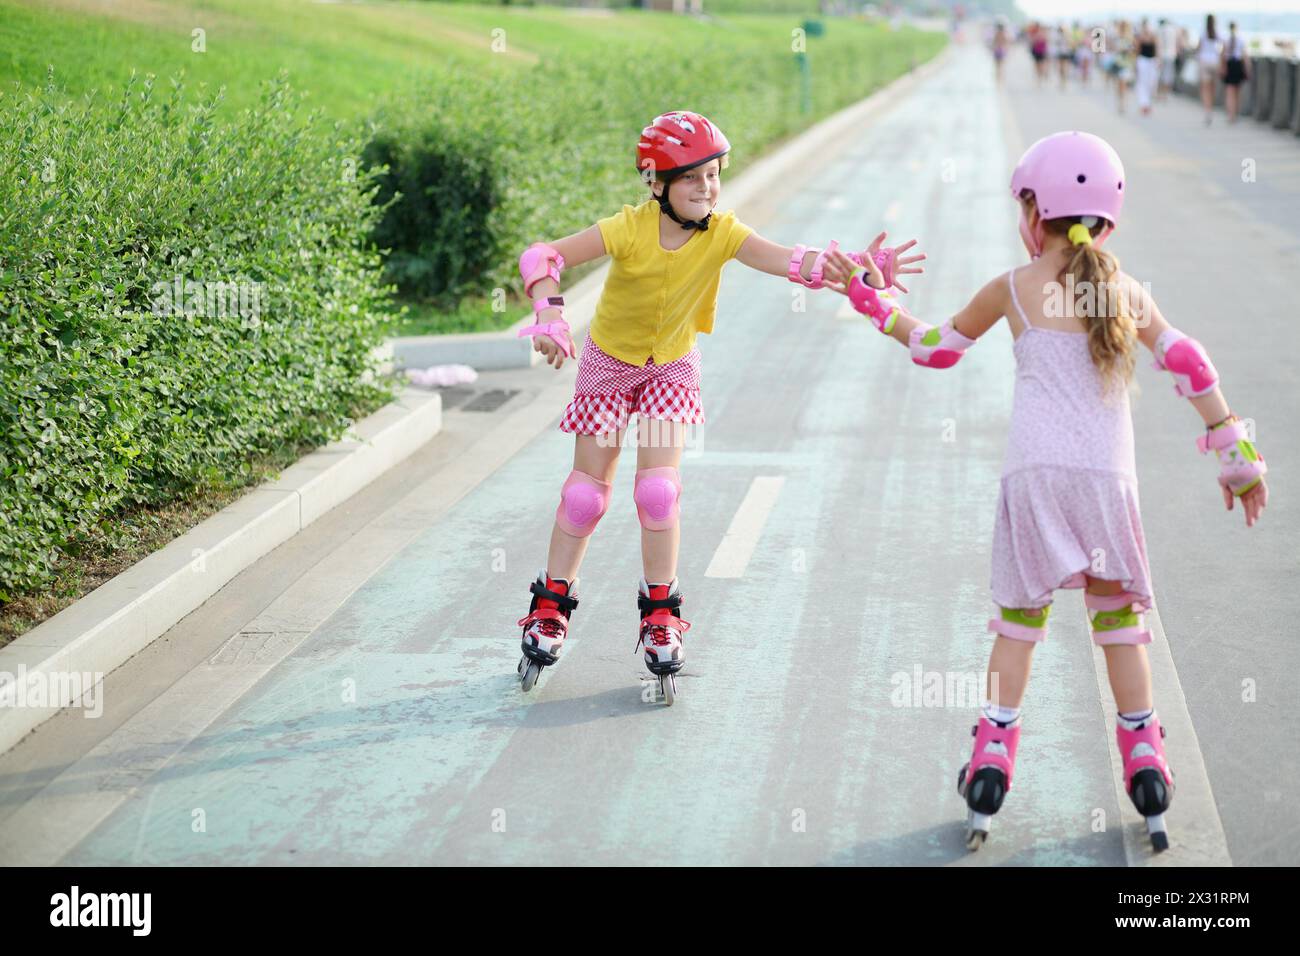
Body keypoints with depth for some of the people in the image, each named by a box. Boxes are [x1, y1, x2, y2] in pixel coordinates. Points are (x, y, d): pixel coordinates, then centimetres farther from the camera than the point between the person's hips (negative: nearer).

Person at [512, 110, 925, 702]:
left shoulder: (721, 233, -22)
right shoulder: (629, 229, -28)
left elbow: (790, 262, -35)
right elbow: (543, 257, -32)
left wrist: (858, 267, -51)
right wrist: (549, 316, -50)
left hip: (672, 366, 1)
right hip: (608, 363, -1)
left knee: (658, 489, -10)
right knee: (587, 492, 3)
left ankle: (660, 615, 7)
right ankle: (551, 607, 20)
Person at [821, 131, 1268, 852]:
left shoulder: (1013, 289, 3)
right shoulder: (1126, 292, 8)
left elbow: (935, 348, 14)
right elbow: (1189, 367, 4)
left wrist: (868, 298, 27)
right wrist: (1236, 456, 8)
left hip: (1034, 474, -1)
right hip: (1108, 475, 1)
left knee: (1019, 614, 10)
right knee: (1118, 615, 12)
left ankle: (994, 752, 5)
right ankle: (1144, 758, 11)